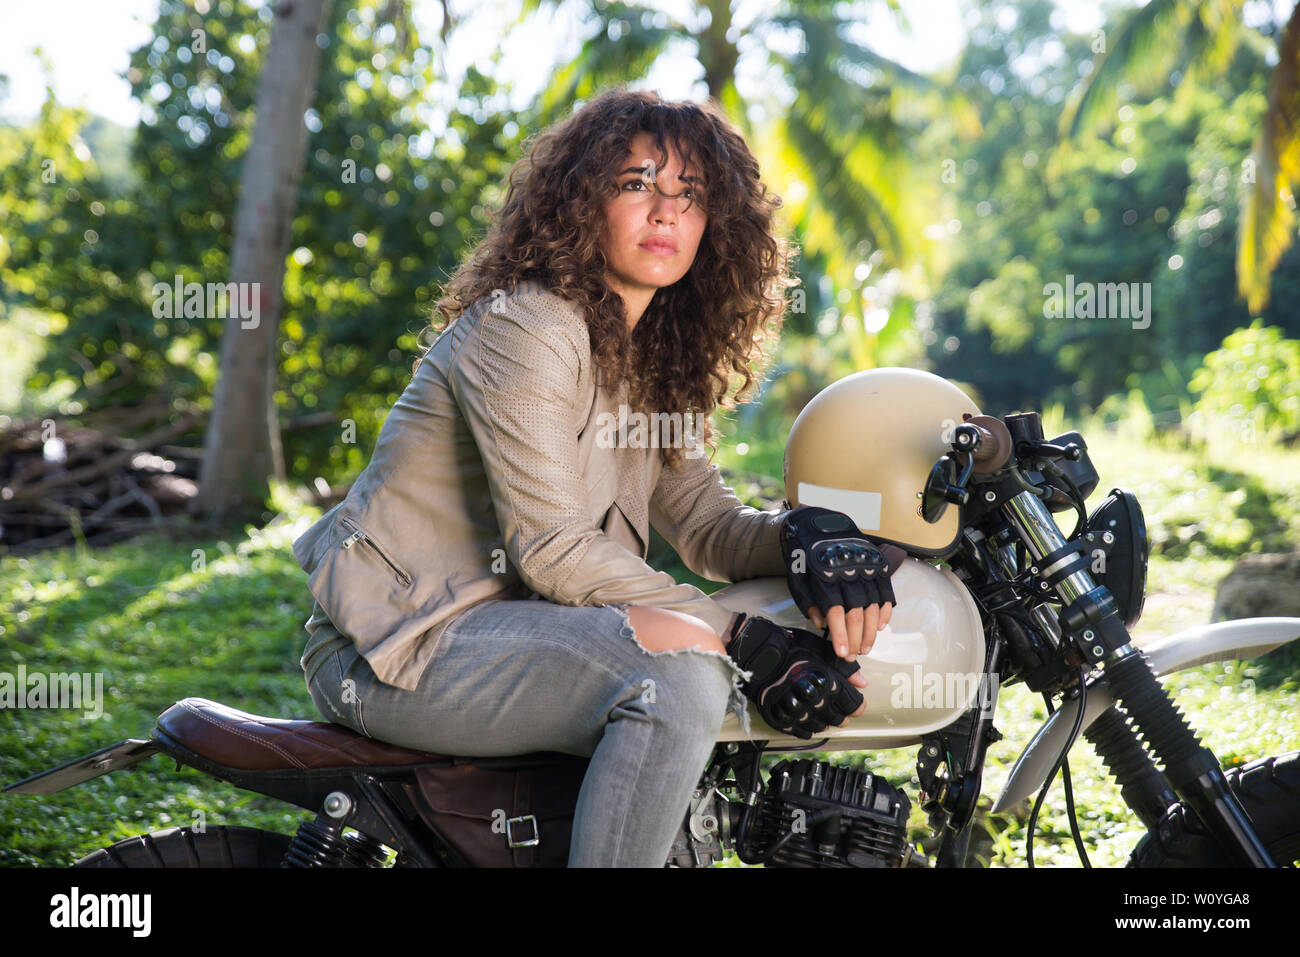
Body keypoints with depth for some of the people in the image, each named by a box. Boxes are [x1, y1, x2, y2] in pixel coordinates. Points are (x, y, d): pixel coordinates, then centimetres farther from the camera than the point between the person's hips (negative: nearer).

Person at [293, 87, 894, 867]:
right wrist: (740, 635, -22)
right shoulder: (524, 327, -15)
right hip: (400, 645, -9)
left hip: (500, 622, 9)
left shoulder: (652, 358, 13)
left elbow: (707, 524, 6)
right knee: (682, 676, -29)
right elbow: (552, 549, -21)